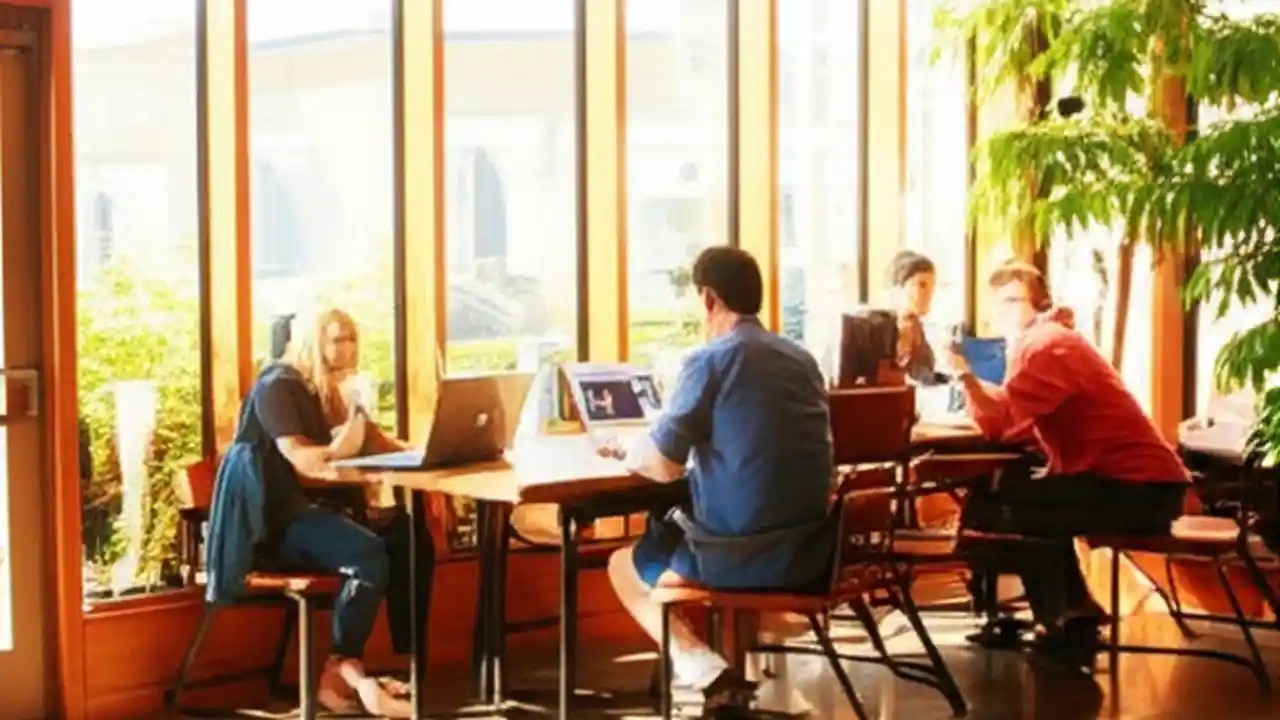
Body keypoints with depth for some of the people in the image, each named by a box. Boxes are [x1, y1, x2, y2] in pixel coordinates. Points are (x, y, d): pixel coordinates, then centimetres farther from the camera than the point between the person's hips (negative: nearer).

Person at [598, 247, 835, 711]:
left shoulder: (710, 361, -12)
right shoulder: (802, 360, 10)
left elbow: (662, 467, -12)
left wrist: (627, 449, 10)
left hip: (739, 557, -7)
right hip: (810, 552, 7)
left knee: (624, 566, 22)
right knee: (668, 534, 36)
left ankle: (701, 670, 1)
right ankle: (735, 664, 26)